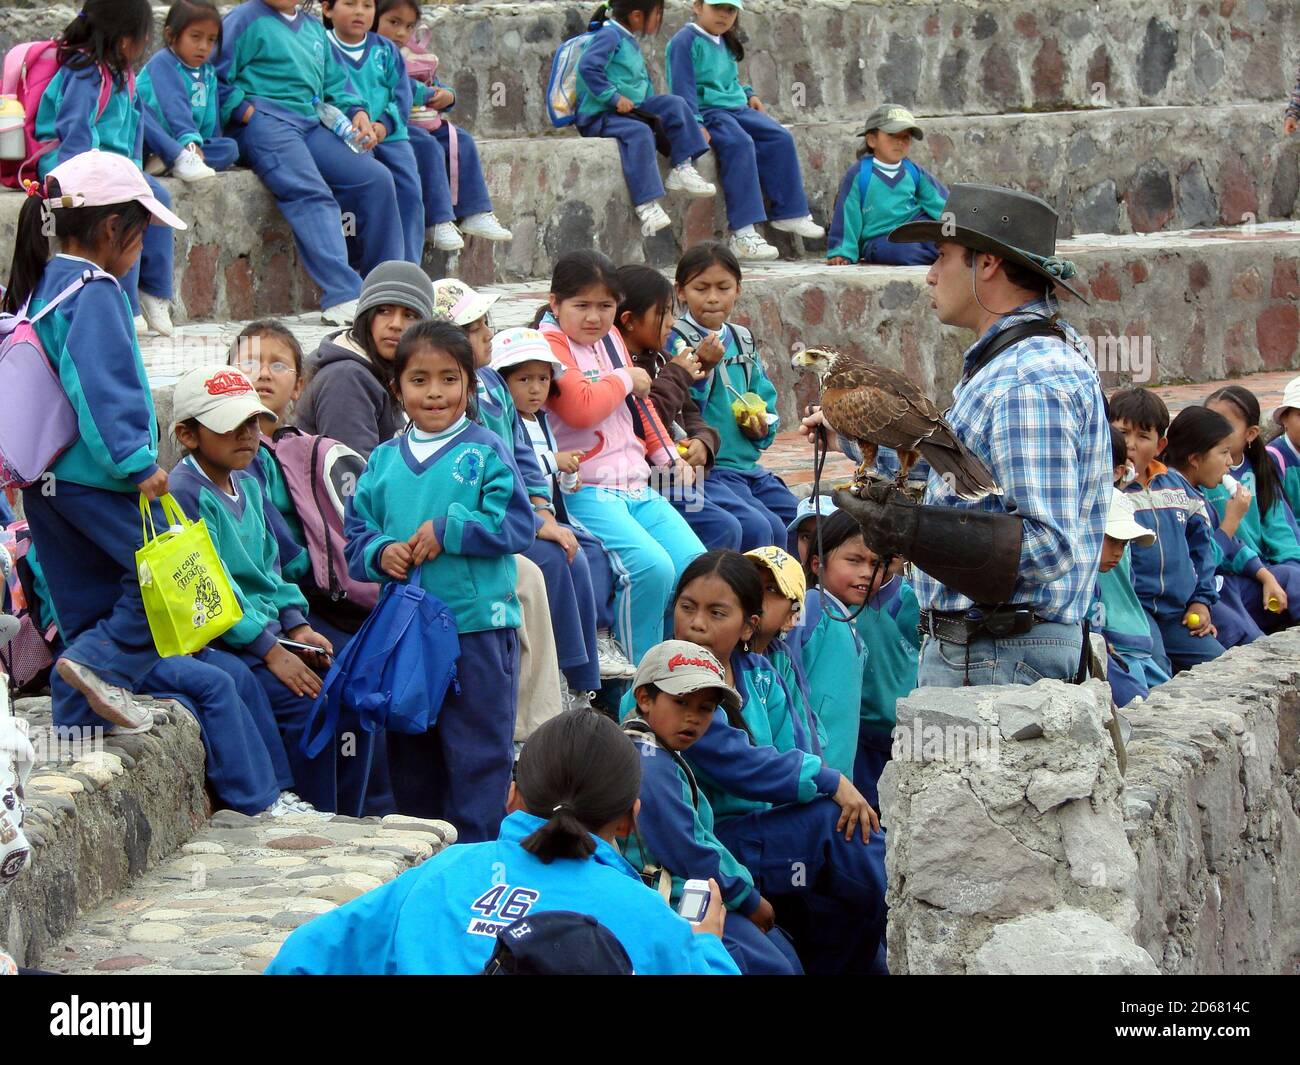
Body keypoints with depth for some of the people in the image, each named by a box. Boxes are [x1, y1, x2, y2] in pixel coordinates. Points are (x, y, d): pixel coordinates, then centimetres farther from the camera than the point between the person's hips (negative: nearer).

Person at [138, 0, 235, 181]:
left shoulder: (208, 73, 13)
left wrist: (200, 148, -6)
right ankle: (180, 159, -48)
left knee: (230, 148, -15)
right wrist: (189, 139, -36)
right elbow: (174, 105, -23)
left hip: (184, 146, 6)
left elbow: (211, 118, 10)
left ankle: (165, 162, -34)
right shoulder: (163, 62, -9)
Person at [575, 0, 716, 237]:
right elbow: (588, 67, -25)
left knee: (674, 104, -7)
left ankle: (683, 169, -8)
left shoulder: (631, 43, 21)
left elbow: (644, 86, 26)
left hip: (632, 110, 9)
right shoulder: (609, 36, -10)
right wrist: (614, 96, -24)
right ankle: (647, 206, -43)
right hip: (598, 117, -9)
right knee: (639, 133, -35)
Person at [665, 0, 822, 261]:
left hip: (736, 108, 9)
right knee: (739, 143, -32)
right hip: (706, 112, -9)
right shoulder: (686, 41, -8)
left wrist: (748, 94, 14)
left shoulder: (725, 43, 18)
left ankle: (789, 213, -3)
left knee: (780, 138, -9)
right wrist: (695, 124, -23)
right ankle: (743, 233, -38)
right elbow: (683, 87, -15)